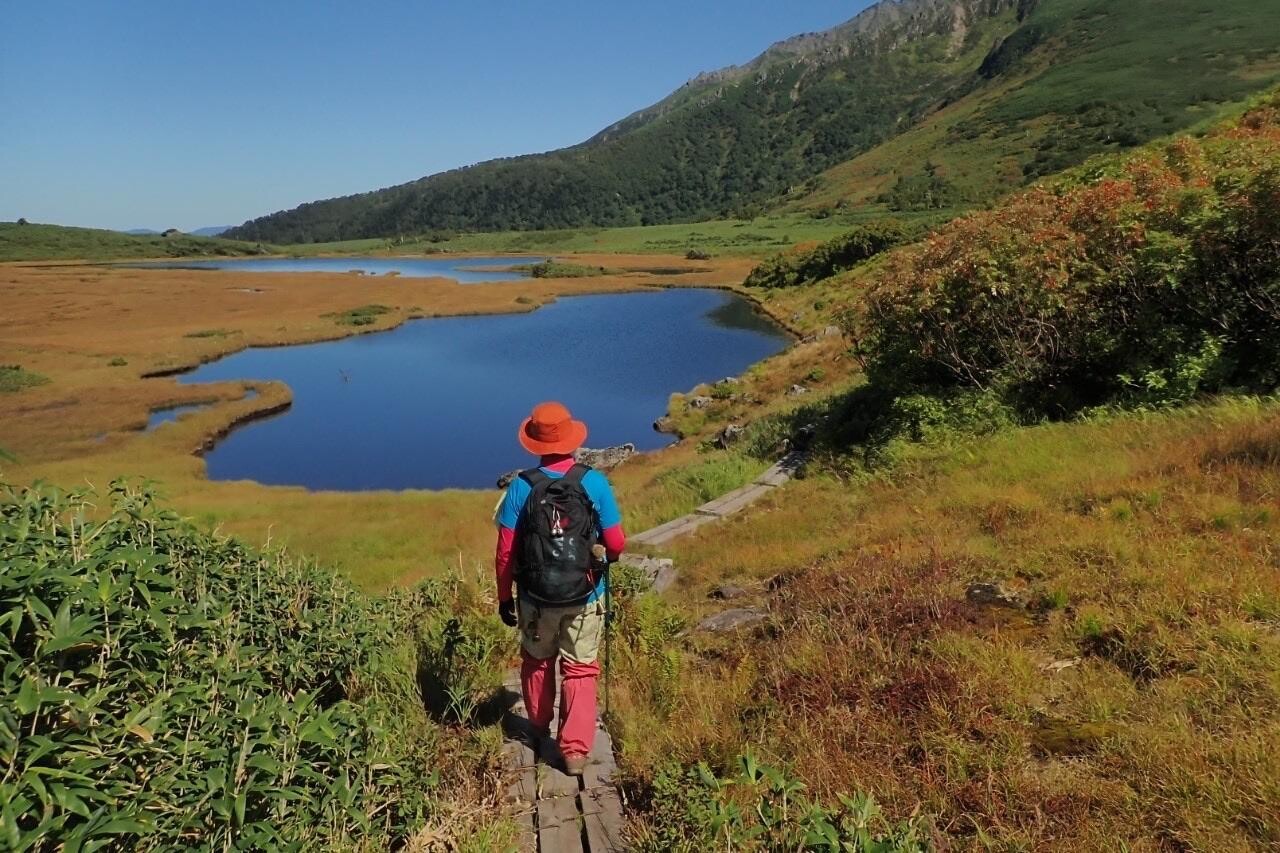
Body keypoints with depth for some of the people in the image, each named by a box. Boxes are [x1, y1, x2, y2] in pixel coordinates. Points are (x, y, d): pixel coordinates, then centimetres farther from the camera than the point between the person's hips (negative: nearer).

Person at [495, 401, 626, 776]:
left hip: (536, 598, 1)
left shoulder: (521, 486, -12)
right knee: (580, 670, 13)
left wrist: (504, 597, 5)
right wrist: (602, 555, 14)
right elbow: (616, 544, -9)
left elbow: (505, 552, -9)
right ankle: (576, 749, 10)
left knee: (537, 662, 24)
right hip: (585, 597, -1)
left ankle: (540, 729, 44)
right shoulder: (594, 482, -13)